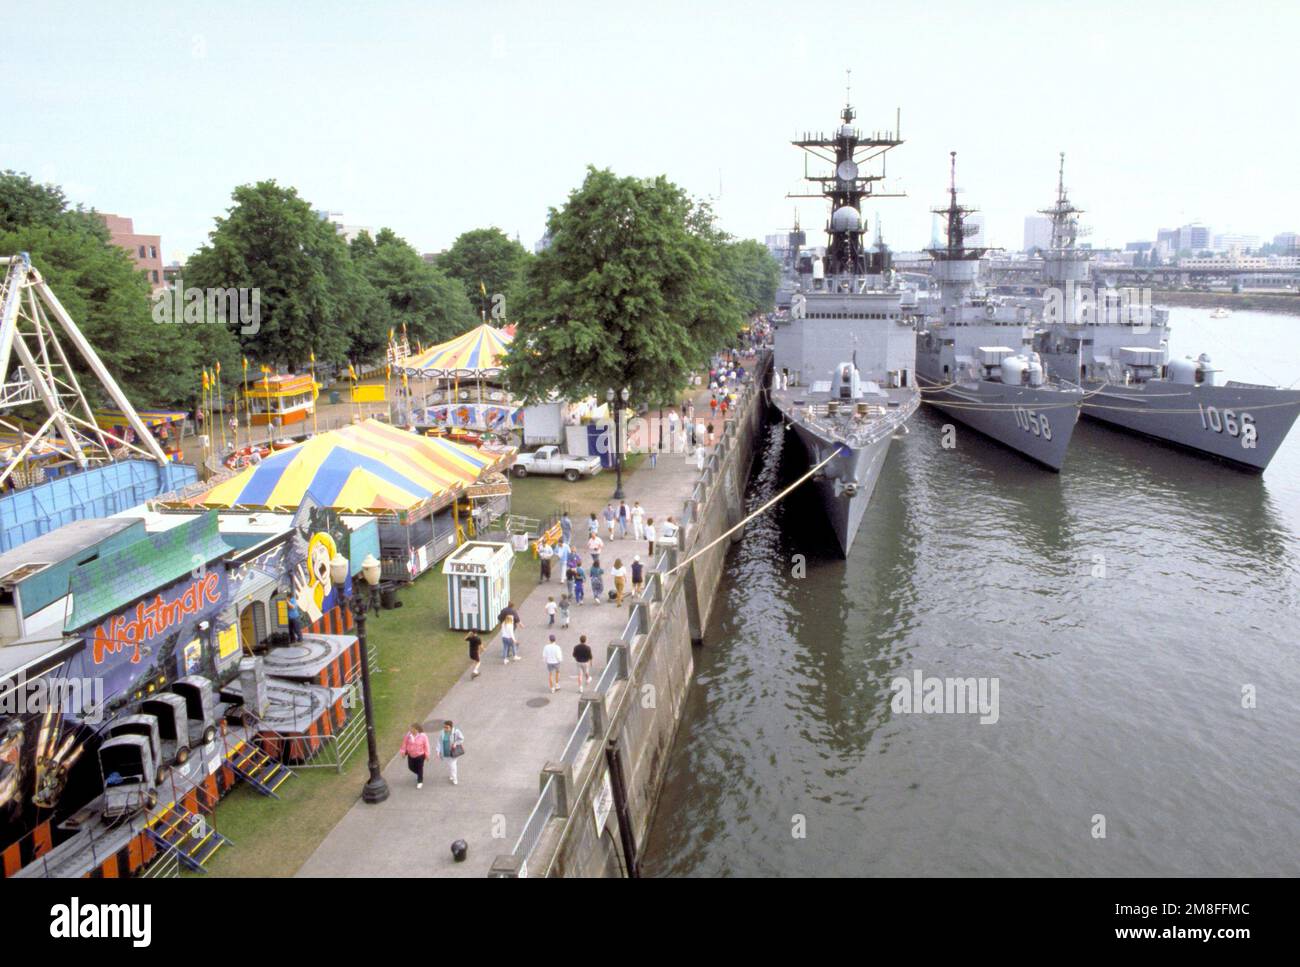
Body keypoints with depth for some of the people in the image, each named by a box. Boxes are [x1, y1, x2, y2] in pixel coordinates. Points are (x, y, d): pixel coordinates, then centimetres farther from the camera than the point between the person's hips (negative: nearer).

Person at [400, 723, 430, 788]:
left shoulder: (423, 736, -21)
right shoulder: (408, 735, -14)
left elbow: (426, 746, -13)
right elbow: (404, 743, -2)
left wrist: (427, 755, -8)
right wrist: (403, 752, 1)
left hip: (420, 755, -4)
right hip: (410, 755, 4)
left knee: (419, 768, 7)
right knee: (411, 767, 16)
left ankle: (420, 782, 25)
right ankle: (418, 774, 48)